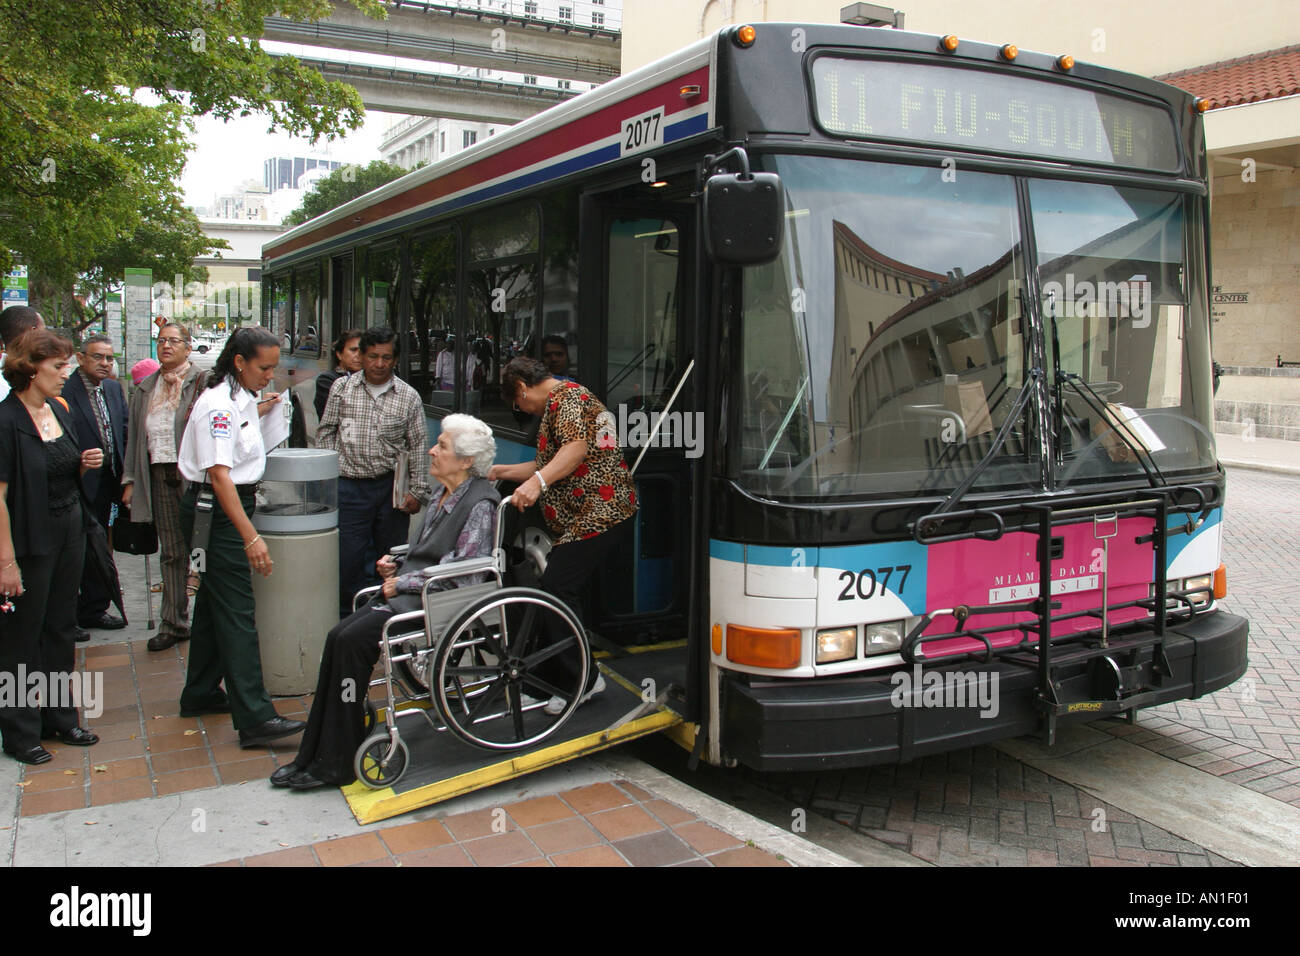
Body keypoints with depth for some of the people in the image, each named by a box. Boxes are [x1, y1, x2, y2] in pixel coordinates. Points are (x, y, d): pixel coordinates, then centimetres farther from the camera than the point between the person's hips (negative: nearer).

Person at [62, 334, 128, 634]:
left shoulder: (114, 388, 9)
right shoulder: (64, 391, -14)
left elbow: (125, 431, 12)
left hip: (106, 482, 7)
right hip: (77, 484, -7)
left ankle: (94, 609, 29)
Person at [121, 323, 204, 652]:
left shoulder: (202, 382, -4)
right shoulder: (146, 387, 16)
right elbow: (134, 435, 17)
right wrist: (130, 479, 11)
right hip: (159, 475, 5)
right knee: (171, 552, 9)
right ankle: (173, 624, 16)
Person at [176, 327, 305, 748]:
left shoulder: (241, 399, 11)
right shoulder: (219, 404, -19)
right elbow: (219, 475, -26)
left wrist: (259, 412, 19)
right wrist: (251, 537, -31)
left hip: (229, 508, 10)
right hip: (215, 511, -10)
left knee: (214, 601, 18)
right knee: (236, 611, -12)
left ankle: (200, 695, 32)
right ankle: (254, 718, -12)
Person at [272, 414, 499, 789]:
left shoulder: (480, 504, -12)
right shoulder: (444, 497, 18)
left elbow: (464, 572, -19)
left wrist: (402, 583, -13)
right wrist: (396, 565, 7)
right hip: (409, 594, 9)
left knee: (353, 641, -22)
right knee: (339, 636, -10)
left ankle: (336, 764, -11)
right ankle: (315, 756, -6)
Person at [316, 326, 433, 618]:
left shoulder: (408, 397, 3)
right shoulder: (341, 388, 5)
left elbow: (418, 446, 4)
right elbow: (325, 433, 9)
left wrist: (417, 491, -2)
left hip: (392, 487, 0)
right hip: (348, 487, 0)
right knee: (347, 560, 1)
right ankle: (346, 620, 15)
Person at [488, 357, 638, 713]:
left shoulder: (567, 396, -5)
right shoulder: (558, 404, 28)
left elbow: (577, 447, -23)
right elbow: (550, 464, 33)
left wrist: (537, 482, -33)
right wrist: (501, 472, 31)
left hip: (599, 513, -11)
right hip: (583, 516, 11)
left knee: (557, 586, -15)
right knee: (564, 587, 9)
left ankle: (584, 678, -9)